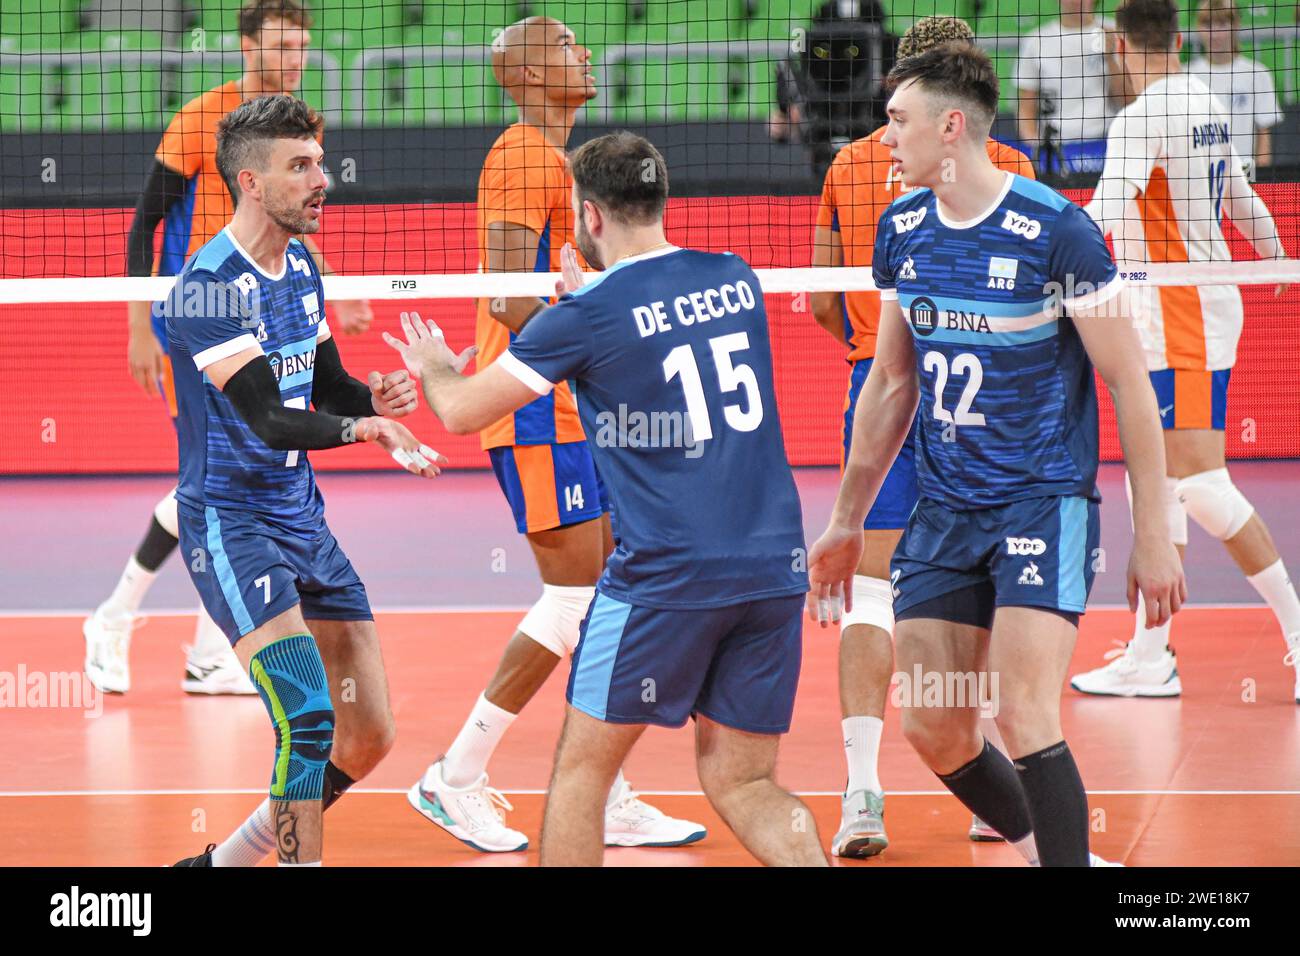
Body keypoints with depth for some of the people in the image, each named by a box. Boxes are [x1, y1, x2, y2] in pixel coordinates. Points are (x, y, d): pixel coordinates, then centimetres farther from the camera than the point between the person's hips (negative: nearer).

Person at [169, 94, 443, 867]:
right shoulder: (210, 285, -18)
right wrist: (365, 428, -39)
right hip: (229, 520, -9)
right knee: (308, 721, -23)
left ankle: (227, 861, 24)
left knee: (368, 739, 8)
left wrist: (375, 396, -6)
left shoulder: (301, 266, 9)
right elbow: (268, 419, -25)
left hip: (302, 515, 9)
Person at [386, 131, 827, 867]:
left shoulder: (589, 315, -7)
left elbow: (460, 412, 3)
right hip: (775, 570, 5)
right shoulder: (736, 281, 9)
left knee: (583, 768, 11)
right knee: (741, 783, 10)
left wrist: (433, 366, 24)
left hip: (666, 578, -5)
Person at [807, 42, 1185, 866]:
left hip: (1045, 499, -6)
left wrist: (1154, 536, -11)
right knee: (932, 729, 4)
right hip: (944, 511, 6)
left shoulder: (1055, 229, -14)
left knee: (1024, 719, -18)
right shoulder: (902, 230, 4)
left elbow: (1130, 385, -9)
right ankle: (1043, 847, 26)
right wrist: (847, 522, 20)